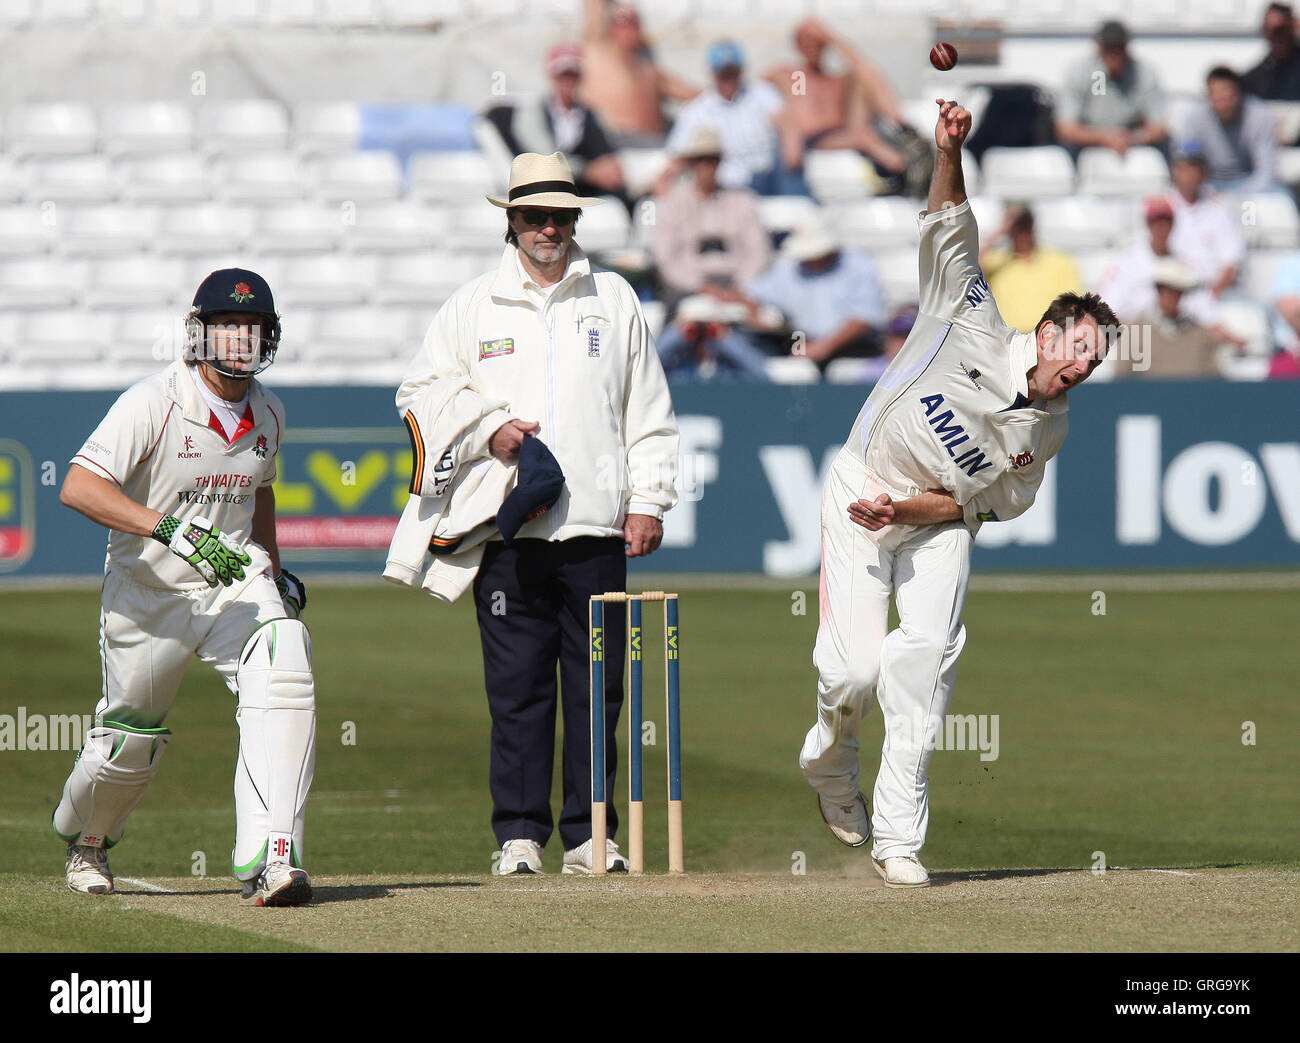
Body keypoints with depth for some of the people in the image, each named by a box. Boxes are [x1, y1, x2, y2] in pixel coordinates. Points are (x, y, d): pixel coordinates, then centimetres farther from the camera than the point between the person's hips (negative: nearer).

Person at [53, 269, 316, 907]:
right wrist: (170, 530, -40)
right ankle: (84, 838, 44)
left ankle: (268, 860, -28)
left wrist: (275, 573, 18)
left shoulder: (267, 413, 2)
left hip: (237, 579, 4)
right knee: (129, 738, 10)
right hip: (148, 590, -4)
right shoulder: (154, 404, -20)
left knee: (284, 686, -23)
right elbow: (79, 486, -31)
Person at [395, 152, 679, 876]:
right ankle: (521, 835, 2)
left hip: (596, 530, 1)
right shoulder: (473, 307, 10)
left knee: (597, 688, 0)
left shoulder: (615, 301, 13)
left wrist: (648, 501, 4)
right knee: (517, 688, -3)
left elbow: (649, 414, 13)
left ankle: (589, 837, 6)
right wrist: (487, 432, -5)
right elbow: (420, 395, 11)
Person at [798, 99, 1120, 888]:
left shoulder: (1050, 429, -5)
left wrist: (909, 509, -16)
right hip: (861, 496, -2)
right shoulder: (974, 322, -12)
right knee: (854, 668, -13)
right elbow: (950, 228, -12)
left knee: (927, 656, -18)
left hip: (937, 523, 2)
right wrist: (949, 153, -28)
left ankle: (899, 837, -12)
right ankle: (831, 758, 24)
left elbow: (990, 502, -2)